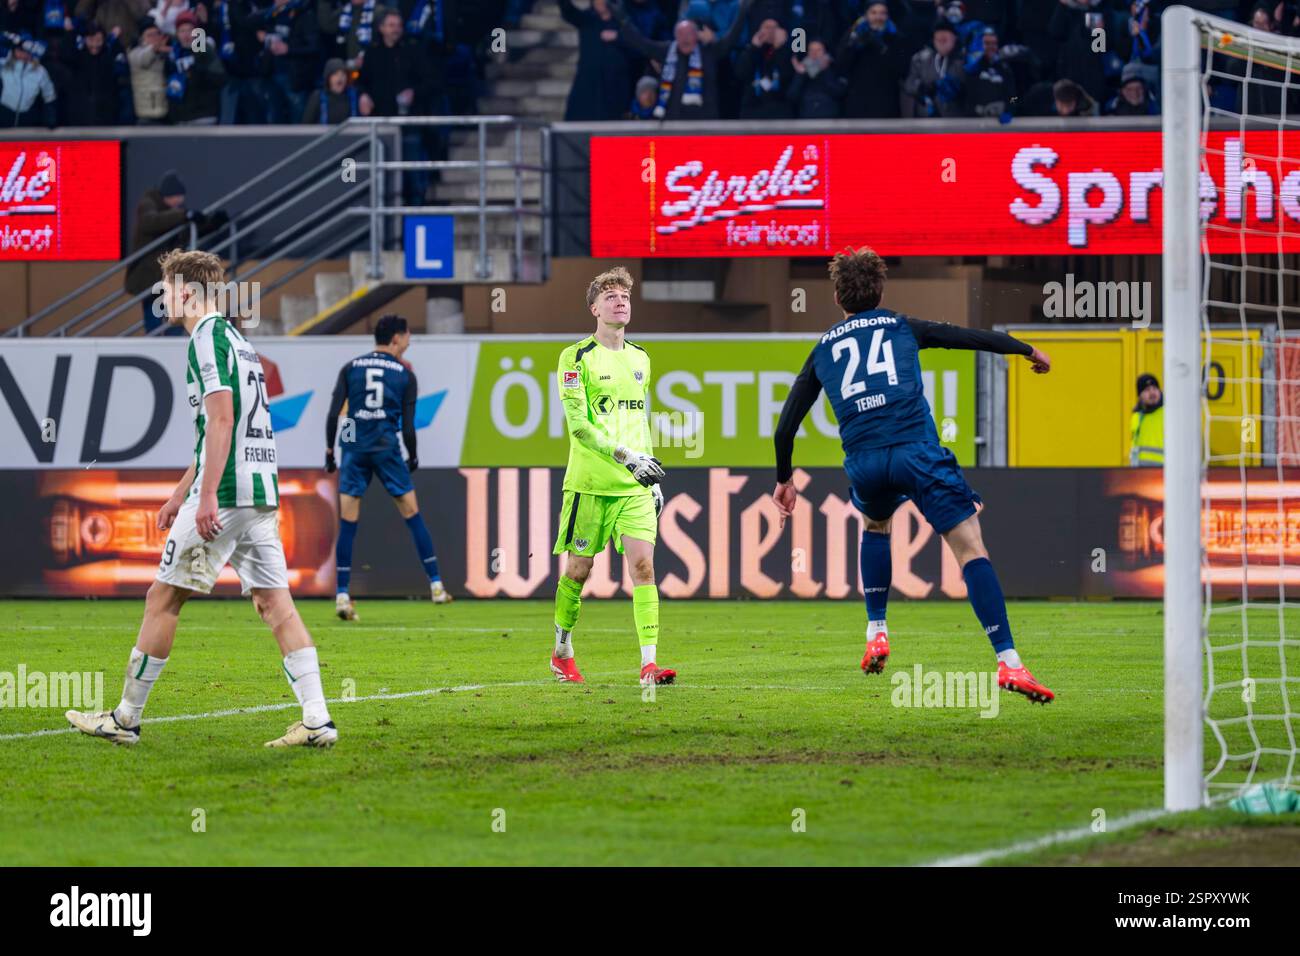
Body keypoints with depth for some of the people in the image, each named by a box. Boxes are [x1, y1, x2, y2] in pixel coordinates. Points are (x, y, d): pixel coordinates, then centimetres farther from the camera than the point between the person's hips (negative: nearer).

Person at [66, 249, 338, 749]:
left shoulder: (207, 339, -8)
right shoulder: (237, 342, 22)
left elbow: (221, 418, -18)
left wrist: (207, 496, -22)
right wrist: (180, 493, 34)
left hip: (224, 494, -9)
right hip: (262, 491, 9)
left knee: (163, 596, 1)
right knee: (275, 601, 2)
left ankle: (126, 718, 7)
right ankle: (316, 719, -9)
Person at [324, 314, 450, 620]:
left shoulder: (350, 368, 7)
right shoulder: (405, 374, 4)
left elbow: (333, 413, 0)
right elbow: (407, 425, 2)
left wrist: (329, 451, 8)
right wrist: (412, 457, 16)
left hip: (354, 448, 1)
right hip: (387, 448, -1)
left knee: (347, 524, 2)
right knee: (412, 516, 9)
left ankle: (342, 595, -5)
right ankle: (436, 585, 11)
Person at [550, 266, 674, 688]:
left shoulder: (640, 359, 14)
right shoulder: (577, 357, -6)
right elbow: (577, 423, -14)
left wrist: (653, 477, 20)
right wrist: (625, 456, -22)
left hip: (635, 486, 4)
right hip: (589, 484, -4)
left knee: (643, 563, -9)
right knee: (578, 569, 3)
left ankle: (649, 663, -14)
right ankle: (562, 652, 23)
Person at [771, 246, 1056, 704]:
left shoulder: (823, 350, 23)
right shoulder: (903, 328, 17)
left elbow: (786, 425, 24)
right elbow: (971, 337, 22)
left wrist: (784, 478, 38)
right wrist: (1027, 350, 37)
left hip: (863, 462, 3)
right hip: (917, 448, -3)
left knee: (875, 525, 37)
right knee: (971, 547, -5)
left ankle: (876, 632, 29)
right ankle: (1008, 662, -18)